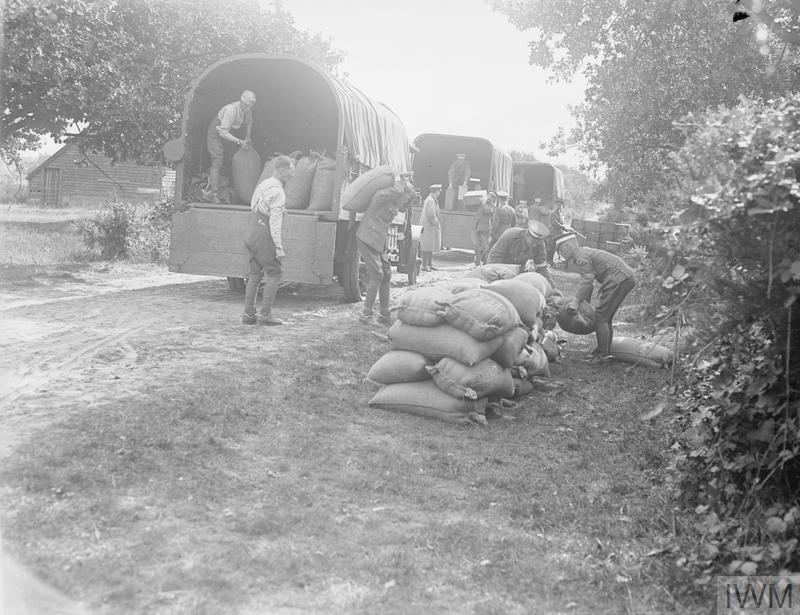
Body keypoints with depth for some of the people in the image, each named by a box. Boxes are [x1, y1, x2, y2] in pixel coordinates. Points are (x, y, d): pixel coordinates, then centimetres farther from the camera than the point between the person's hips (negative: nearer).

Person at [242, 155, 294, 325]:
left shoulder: (262, 185, 14)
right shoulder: (277, 191, -15)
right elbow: (275, 221, -20)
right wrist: (279, 247, -20)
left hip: (252, 233, 9)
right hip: (265, 236, -9)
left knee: (255, 274, 12)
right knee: (274, 273, -1)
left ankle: (248, 314, 13)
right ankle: (265, 314, -4)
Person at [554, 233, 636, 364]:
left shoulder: (581, 257, -12)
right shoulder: (584, 252, 21)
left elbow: (587, 280, -22)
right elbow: (588, 281, 22)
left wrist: (576, 301, -23)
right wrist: (585, 303, 20)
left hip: (619, 279, -11)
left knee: (601, 316, -8)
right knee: (606, 318, 16)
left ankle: (603, 354, -6)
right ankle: (605, 352, 21)